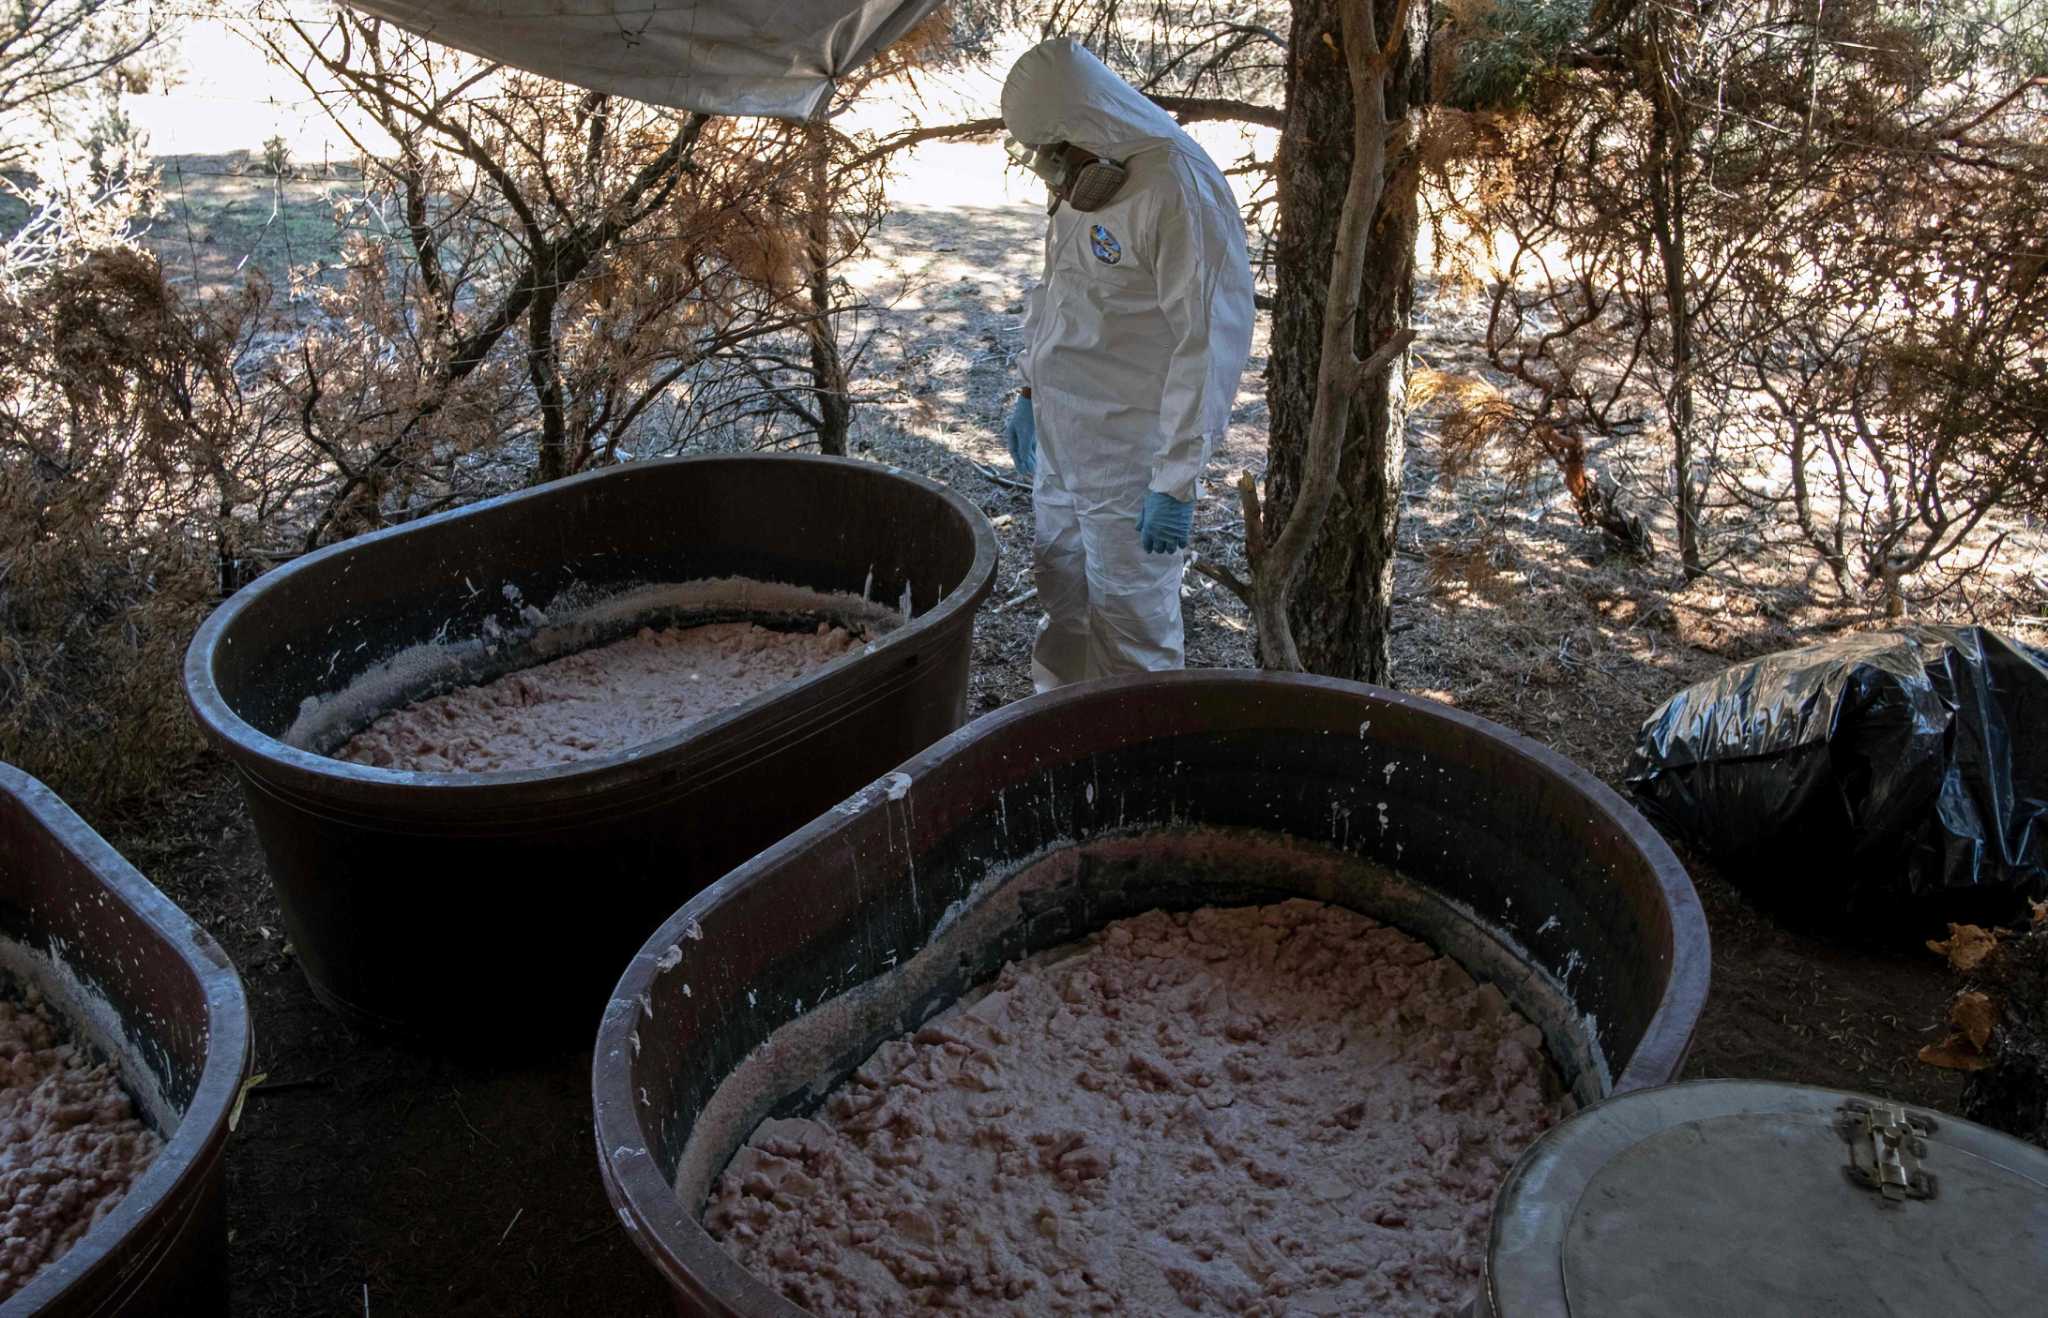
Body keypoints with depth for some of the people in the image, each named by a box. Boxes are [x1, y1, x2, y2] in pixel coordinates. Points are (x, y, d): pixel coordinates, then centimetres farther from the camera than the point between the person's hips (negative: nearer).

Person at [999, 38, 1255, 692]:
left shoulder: (1178, 190, -21)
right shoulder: (1082, 182, 6)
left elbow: (1208, 343, -22)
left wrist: (1176, 480, -23)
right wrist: (1030, 392, 22)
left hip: (1129, 454, -9)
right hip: (1060, 439, 9)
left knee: (1131, 614, 2)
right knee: (1060, 586, 20)